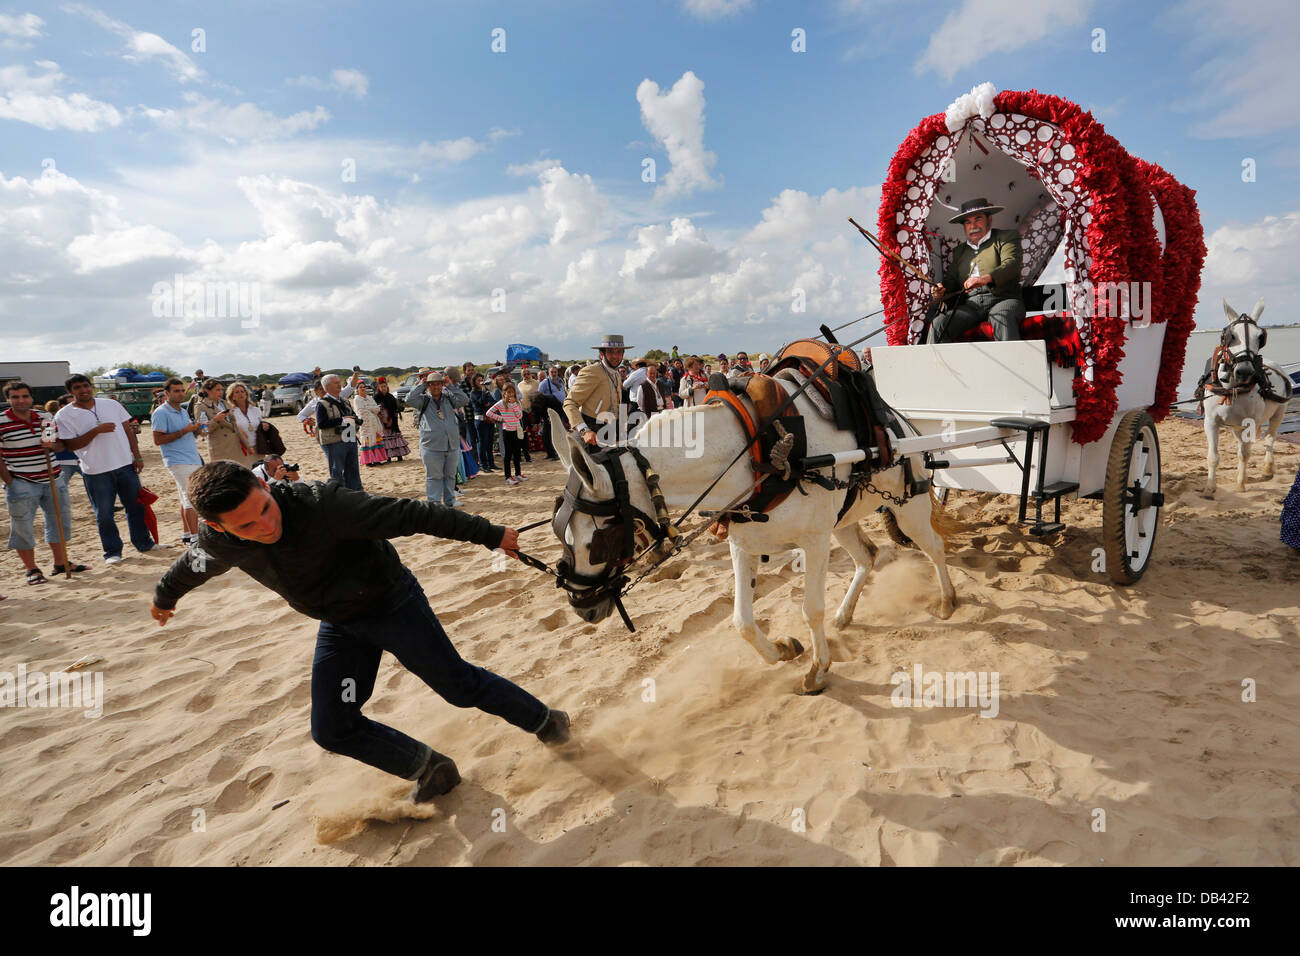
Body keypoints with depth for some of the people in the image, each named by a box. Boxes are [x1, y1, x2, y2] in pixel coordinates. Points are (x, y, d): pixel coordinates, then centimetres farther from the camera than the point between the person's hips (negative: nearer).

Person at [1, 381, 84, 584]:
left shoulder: (46, 417, 6)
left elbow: (60, 444, 15)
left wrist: (52, 445, -9)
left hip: (52, 479, 5)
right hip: (21, 484, -5)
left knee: (60, 521, 12)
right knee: (23, 527, 1)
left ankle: (61, 563, 26)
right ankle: (32, 570, 13)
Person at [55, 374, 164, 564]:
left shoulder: (111, 404, 6)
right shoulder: (64, 416, -4)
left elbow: (128, 430, 10)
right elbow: (70, 445, -10)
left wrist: (137, 456, 3)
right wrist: (97, 430, -19)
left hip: (125, 464, 3)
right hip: (96, 471, -3)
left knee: (137, 507, 11)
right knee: (104, 515, 3)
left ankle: (144, 543, 26)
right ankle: (112, 552, 16)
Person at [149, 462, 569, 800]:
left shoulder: (320, 504, -35)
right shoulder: (218, 542, -15)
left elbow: (408, 515, -33)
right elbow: (191, 566, 11)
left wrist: (489, 534, -30)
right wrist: (164, 598, 33)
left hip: (392, 602, -5)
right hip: (339, 626, 6)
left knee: (460, 685, 2)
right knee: (332, 729, 1)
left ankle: (546, 720, 27)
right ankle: (429, 770, 20)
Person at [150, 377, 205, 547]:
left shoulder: (183, 411, 18)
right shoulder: (161, 413, -9)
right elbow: (158, 440, -16)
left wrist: (195, 429, 11)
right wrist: (184, 431, -20)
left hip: (193, 460, 9)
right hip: (178, 462, -9)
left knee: (187, 499, 13)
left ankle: (187, 534, 21)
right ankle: (194, 538, -12)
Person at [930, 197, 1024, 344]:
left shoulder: (1006, 237, 16)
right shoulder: (959, 251, 30)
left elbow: (1011, 264, -3)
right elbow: (951, 278, 28)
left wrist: (985, 278, -25)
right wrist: (941, 290, 0)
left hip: (1002, 299, -3)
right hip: (970, 304, 3)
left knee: (1003, 319, -39)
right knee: (939, 323, -26)